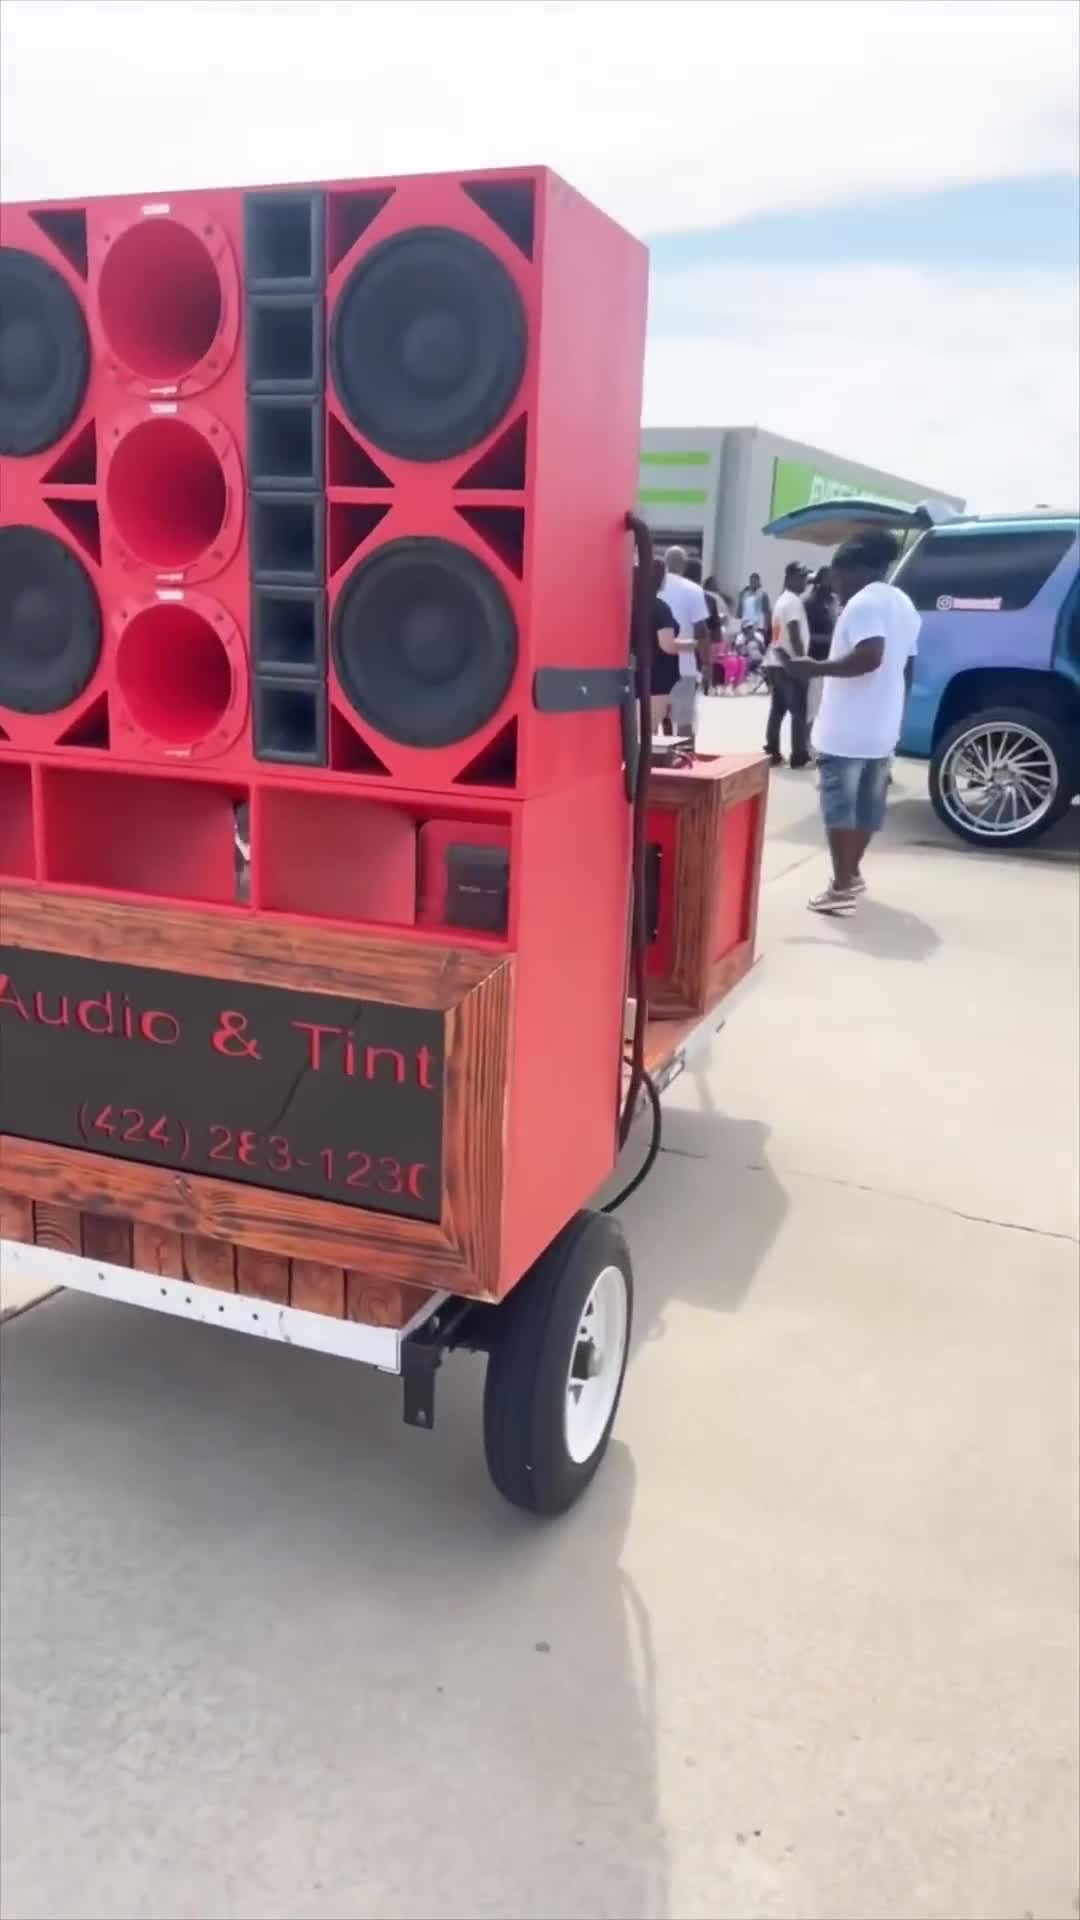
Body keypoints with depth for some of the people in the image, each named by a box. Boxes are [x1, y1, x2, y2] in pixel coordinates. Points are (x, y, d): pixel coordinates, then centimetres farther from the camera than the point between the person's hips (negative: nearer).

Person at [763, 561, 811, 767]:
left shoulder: (782, 600, 18)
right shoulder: (794, 601, -13)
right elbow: (794, 635, -20)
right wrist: (802, 660, -15)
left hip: (776, 662, 10)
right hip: (791, 664, -10)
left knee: (777, 710, 9)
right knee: (799, 712, -4)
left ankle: (772, 754, 10)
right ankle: (799, 756, -1)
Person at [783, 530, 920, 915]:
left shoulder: (864, 603, -14)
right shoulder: (904, 605, 17)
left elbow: (869, 657, -27)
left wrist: (817, 668, -20)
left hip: (847, 731, -9)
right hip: (882, 729, 9)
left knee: (839, 806, -6)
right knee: (866, 804, 17)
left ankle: (842, 888, -7)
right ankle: (851, 873, 28)